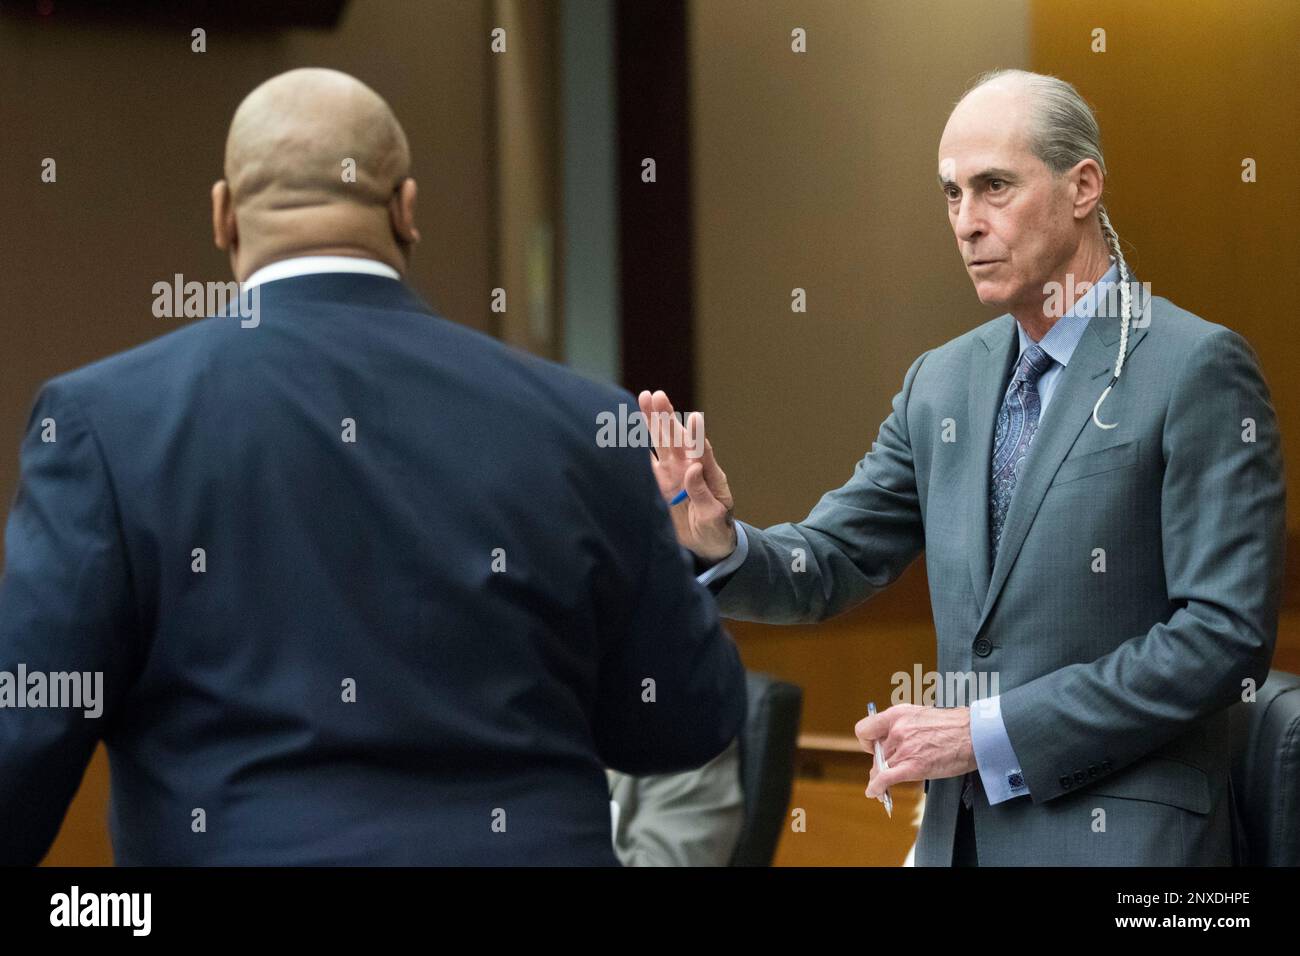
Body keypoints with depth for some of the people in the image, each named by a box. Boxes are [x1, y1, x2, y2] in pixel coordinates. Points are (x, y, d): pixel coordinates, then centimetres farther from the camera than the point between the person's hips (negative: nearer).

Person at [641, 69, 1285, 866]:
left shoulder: (1197, 369, -9)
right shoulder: (942, 382, 11)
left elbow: (1227, 634, -15)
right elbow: (828, 566, 12)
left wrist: (992, 732, -15)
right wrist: (721, 543, -10)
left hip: (1119, 834, -6)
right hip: (961, 829, 6)